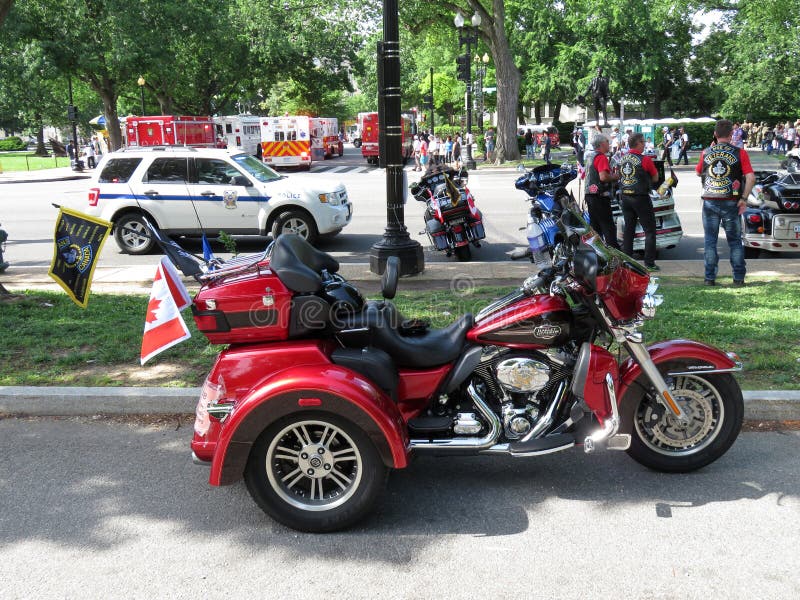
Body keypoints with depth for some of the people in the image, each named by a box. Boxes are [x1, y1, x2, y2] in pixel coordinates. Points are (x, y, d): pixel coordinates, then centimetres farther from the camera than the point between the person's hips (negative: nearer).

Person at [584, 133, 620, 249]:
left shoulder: (590, 156, 16)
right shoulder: (601, 157, -13)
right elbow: (603, 177, -25)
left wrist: (611, 175, 23)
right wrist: (615, 177, -6)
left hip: (589, 195, 9)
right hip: (600, 196, -9)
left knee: (595, 225, 12)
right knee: (608, 226, -9)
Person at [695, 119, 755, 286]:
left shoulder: (706, 153, 1)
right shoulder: (740, 153, -4)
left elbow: (698, 172, 19)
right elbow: (751, 177, -11)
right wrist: (744, 199, -3)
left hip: (710, 202, 1)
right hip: (731, 203, -1)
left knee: (710, 240, 8)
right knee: (735, 240, 10)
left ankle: (710, 278, 7)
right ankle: (738, 278, 11)